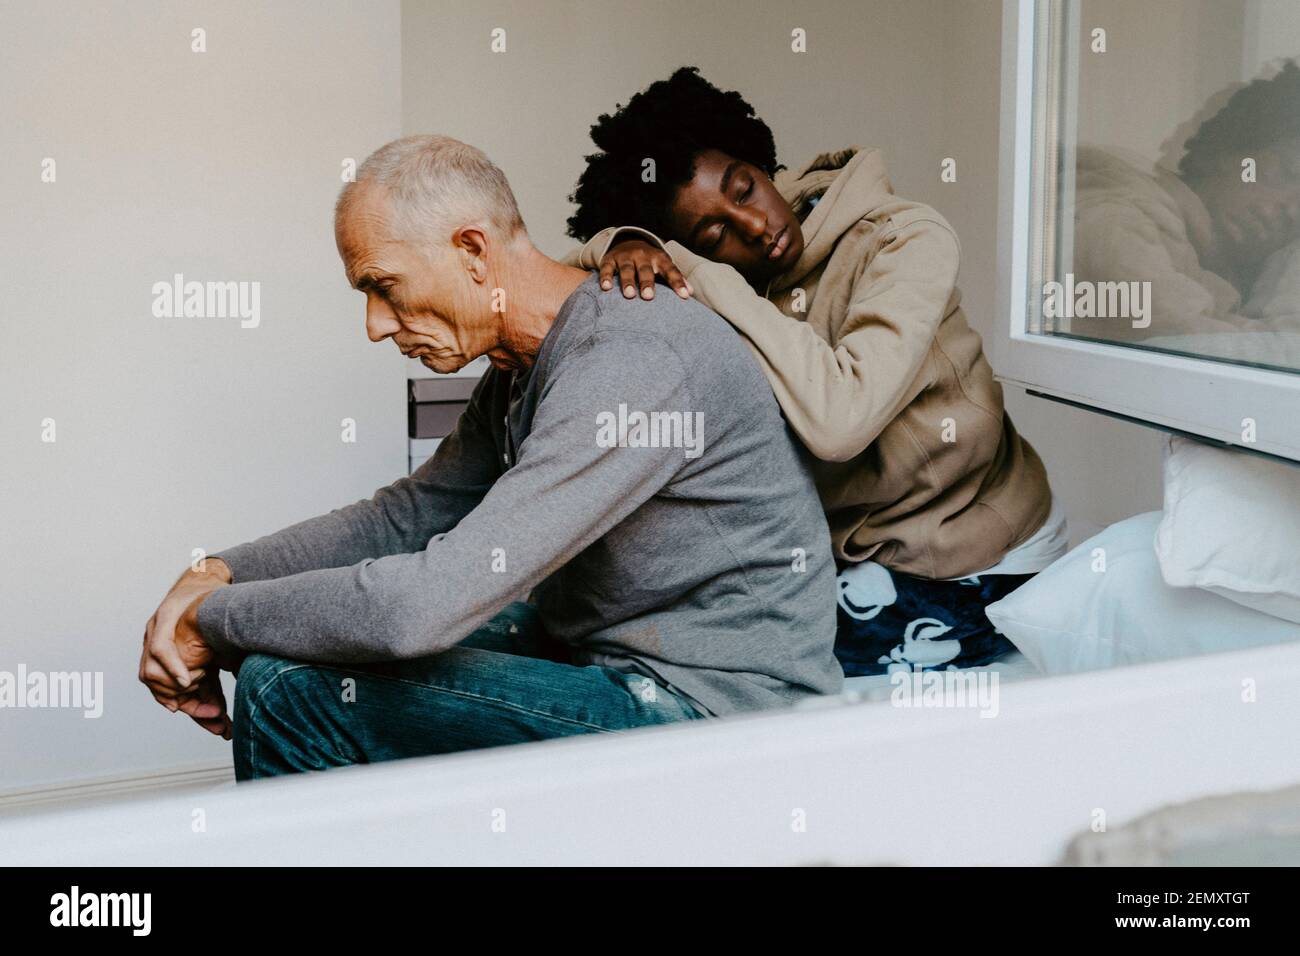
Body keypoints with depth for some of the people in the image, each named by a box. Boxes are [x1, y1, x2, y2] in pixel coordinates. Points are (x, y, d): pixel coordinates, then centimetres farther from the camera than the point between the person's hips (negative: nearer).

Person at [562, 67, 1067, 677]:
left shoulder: (908, 242, -22)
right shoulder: (727, 280, -7)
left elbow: (836, 418, -37)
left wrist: (699, 278, -32)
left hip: (969, 574, -5)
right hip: (845, 547, 5)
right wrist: (619, 245, -30)